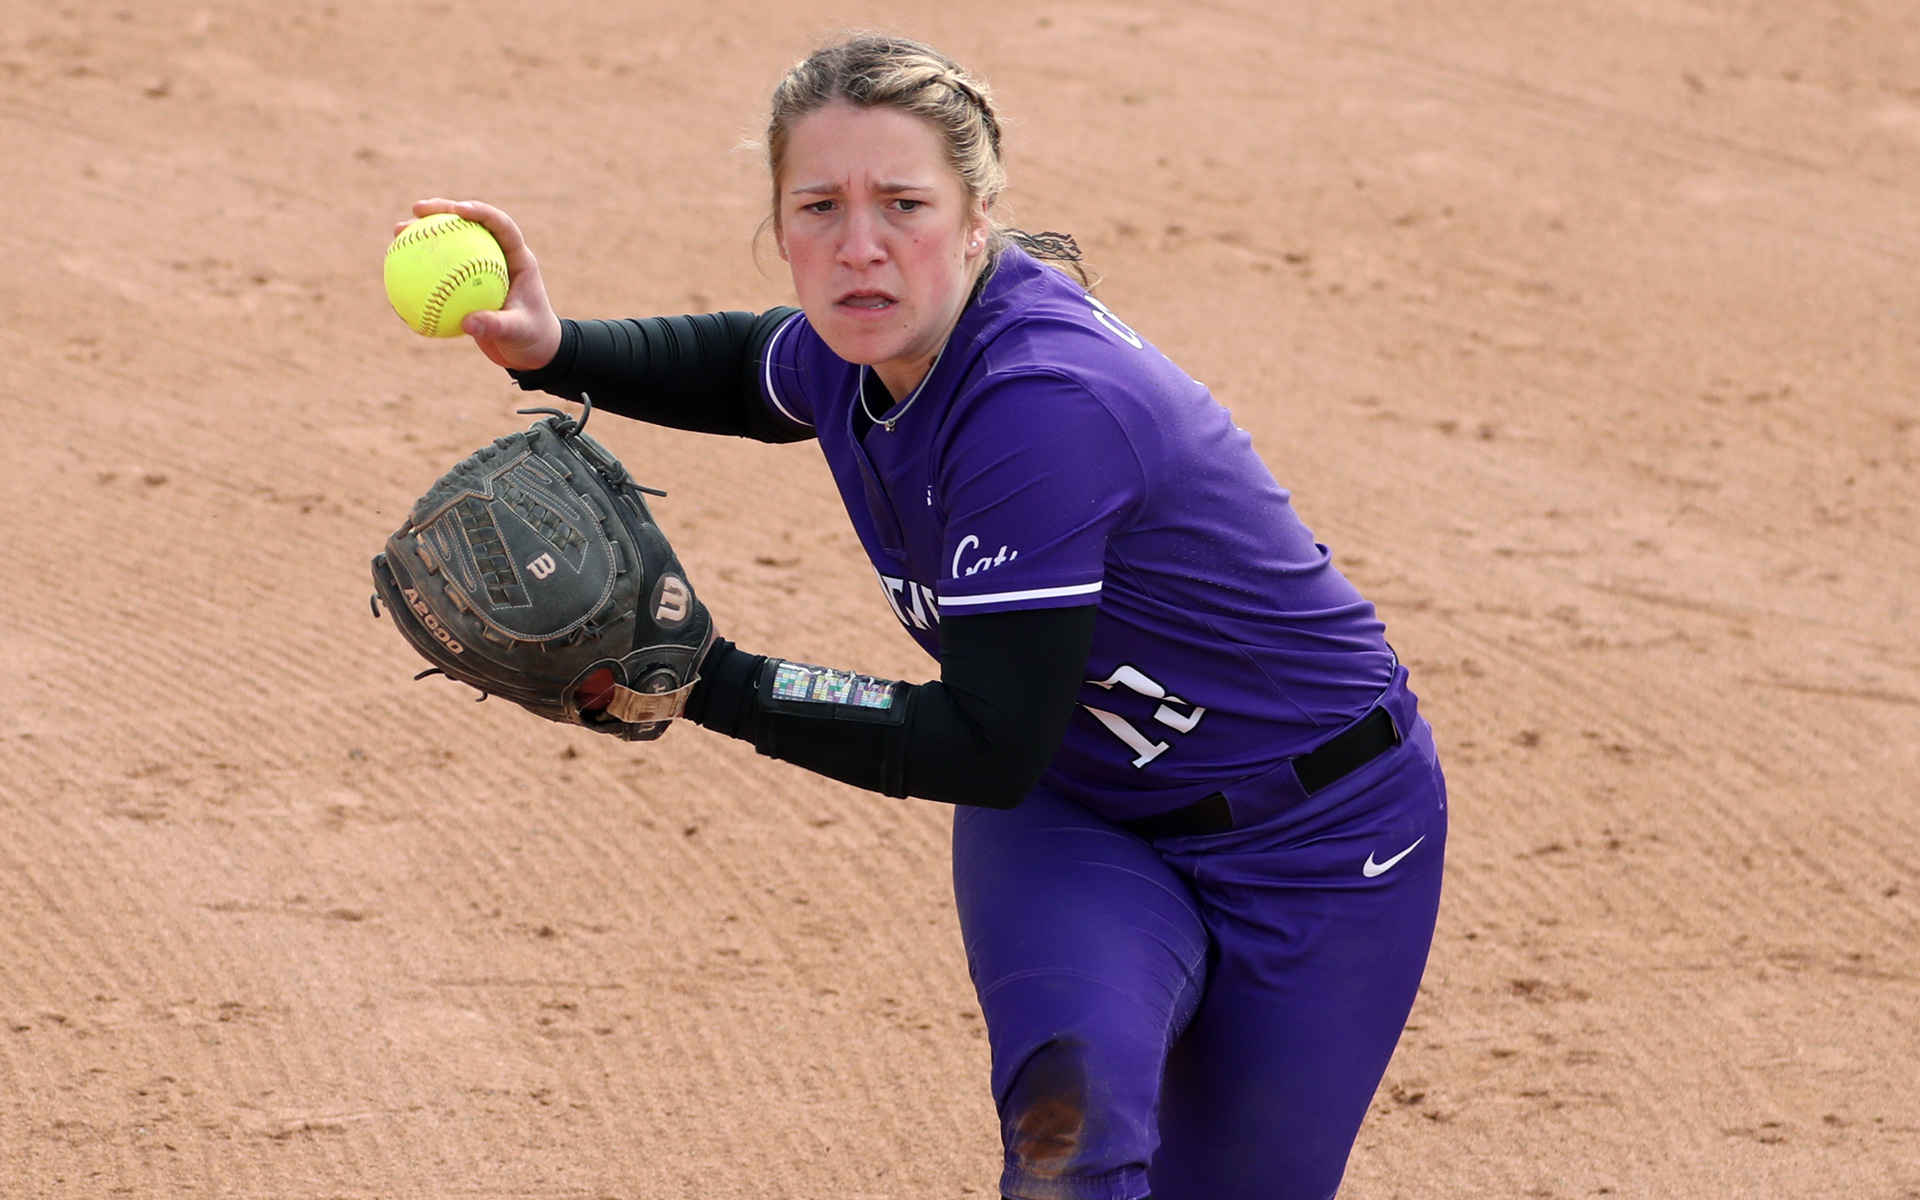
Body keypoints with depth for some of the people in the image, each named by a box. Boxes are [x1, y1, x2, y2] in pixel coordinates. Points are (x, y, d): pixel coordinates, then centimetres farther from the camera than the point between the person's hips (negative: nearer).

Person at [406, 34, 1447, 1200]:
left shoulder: (1041, 402, -32)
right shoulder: (865, 342, -8)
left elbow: (985, 751, -29)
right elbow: (751, 368, 20)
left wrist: (710, 683, -25)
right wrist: (554, 351, 2)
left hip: (1316, 842, -5)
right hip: (1069, 817, 5)